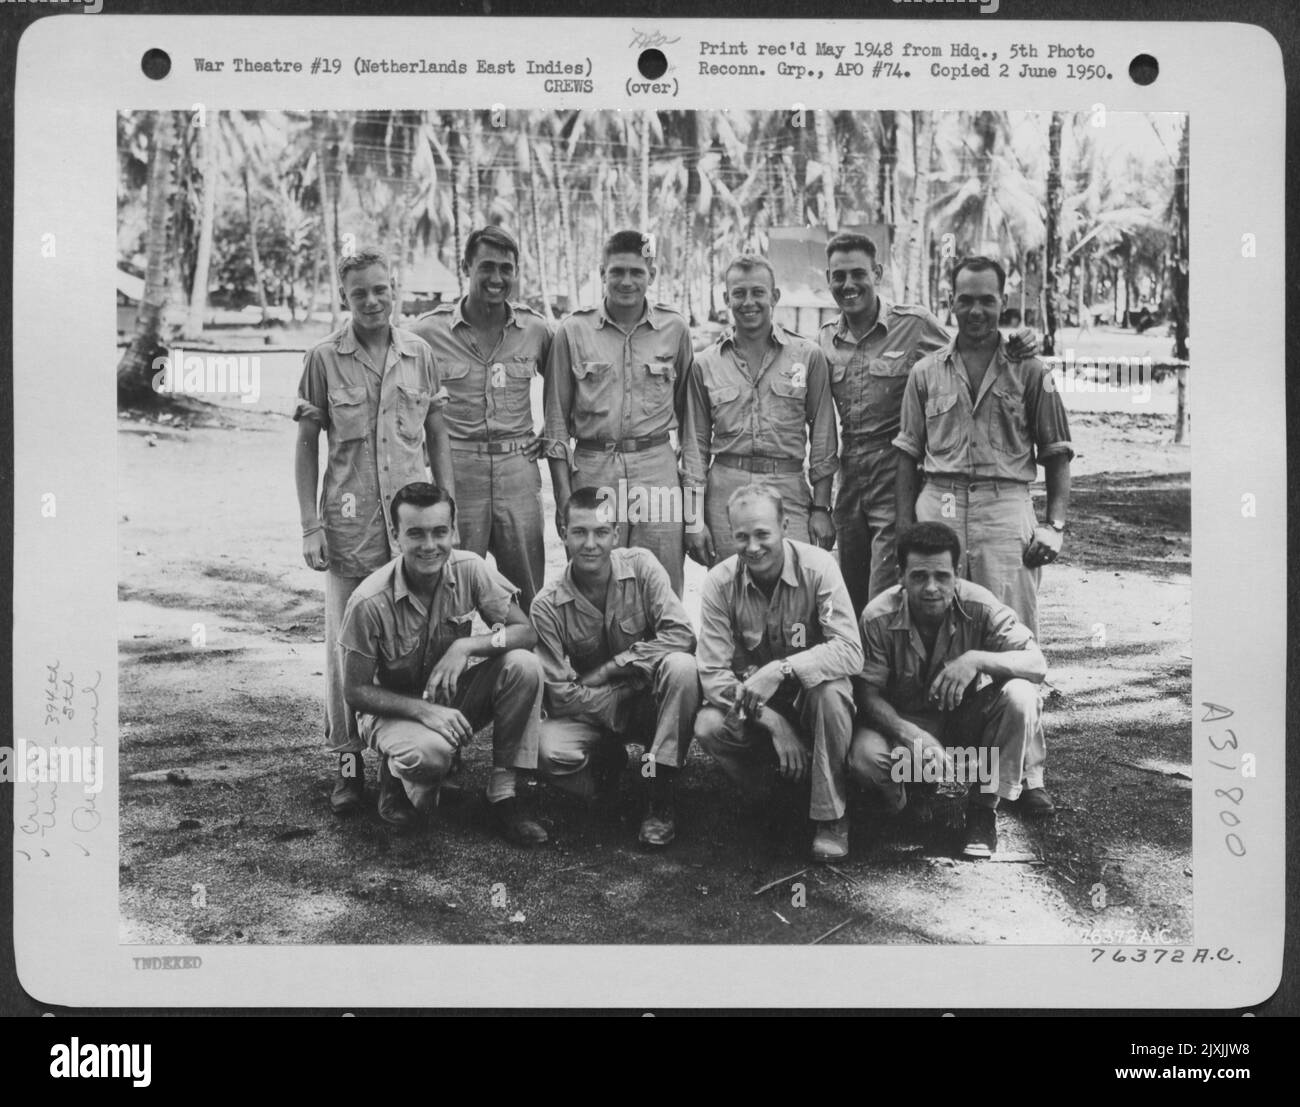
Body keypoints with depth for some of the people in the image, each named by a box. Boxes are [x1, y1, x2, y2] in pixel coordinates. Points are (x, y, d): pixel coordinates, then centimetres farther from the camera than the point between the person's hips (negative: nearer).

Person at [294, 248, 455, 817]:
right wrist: (311, 525, -3)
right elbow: (306, 445, 3)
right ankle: (349, 763, 13)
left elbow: (438, 436, 11)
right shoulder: (323, 359, 0)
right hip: (350, 522, -1)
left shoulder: (419, 354, 6)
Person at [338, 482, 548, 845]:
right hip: (394, 708, -4)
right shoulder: (370, 603, -23)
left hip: (452, 697, 4)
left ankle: (502, 796, -13)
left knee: (523, 666, -24)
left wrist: (466, 645, -31)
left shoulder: (469, 569, -14)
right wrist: (424, 710, -30)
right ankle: (397, 775, 1)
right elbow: (355, 692, -16)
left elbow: (526, 633, -13)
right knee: (429, 752, -39)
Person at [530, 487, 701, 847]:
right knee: (548, 751, -31)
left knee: (681, 666, -33)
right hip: (590, 712, 0)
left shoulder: (640, 565, -11)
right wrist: (623, 712, -20)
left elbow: (682, 635, -22)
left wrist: (609, 667, -21)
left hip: (648, 697, 0)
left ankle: (660, 794, -21)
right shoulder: (547, 605, -12)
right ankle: (609, 760, 7)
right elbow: (560, 693, -14)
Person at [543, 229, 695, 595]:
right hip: (593, 467, -1)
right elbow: (556, 418, 5)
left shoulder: (674, 328, 6)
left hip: (658, 469, 1)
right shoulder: (573, 331, 2)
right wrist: (563, 495, 0)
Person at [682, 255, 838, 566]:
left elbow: (822, 436, 6)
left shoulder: (808, 356, 5)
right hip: (725, 492, 1)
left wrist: (821, 508, 1)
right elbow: (695, 442, 9)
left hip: (788, 491, -1)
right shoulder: (706, 364, 8)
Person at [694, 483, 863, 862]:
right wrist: (774, 723, -28)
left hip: (809, 694, -1)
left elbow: (851, 651, -28)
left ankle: (831, 816, -16)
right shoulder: (720, 582, -13)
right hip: (752, 709, 2)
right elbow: (713, 673, -15)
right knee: (708, 726, -28)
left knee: (831, 690, -35)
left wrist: (781, 669, -42)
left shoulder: (818, 567, -18)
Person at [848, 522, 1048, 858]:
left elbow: (1038, 664, -23)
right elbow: (869, 694, -15)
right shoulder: (879, 617, -19)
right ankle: (910, 800, 5)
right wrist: (911, 735, -34)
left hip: (968, 719, 1)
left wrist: (976, 659, -41)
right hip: (903, 721, -1)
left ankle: (984, 806, -10)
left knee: (1019, 695, -29)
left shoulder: (978, 606, -19)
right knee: (864, 757, -33)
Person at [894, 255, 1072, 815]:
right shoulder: (926, 372, 12)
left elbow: (1056, 453, 6)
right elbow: (909, 457, 13)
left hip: (1005, 507, -2)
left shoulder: (1029, 371, 6)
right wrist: (905, 530, 5)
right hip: (938, 507, 2)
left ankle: (1027, 772, 0)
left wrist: (1055, 524, -5)